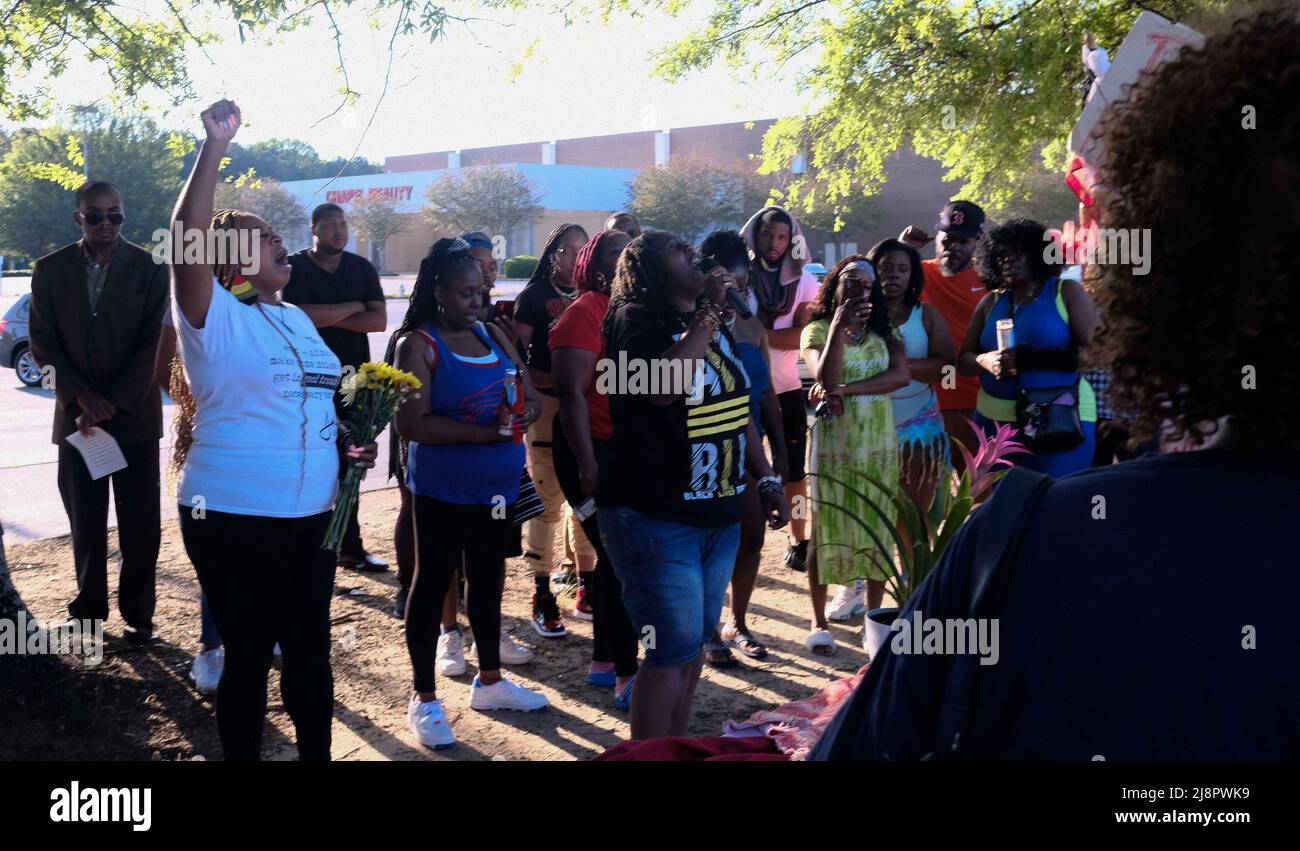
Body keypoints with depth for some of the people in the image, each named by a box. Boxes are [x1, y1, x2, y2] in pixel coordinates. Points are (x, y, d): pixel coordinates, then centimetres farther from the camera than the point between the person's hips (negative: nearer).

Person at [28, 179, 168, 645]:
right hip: (77, 413, 2)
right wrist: (83, 398, -9)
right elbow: (43, 343, 3)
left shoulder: (149, 269, -3)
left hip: (134, 414, -1)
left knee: (140, 520, 2)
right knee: (85, 519, 7)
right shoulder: (51, 269, 3)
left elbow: (152, 345, -6)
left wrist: (111, 404, -12)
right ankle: (89, 608, 22)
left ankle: (137, 613, 14)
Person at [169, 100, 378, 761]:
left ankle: (317, 753, 32)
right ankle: (242, 755, 22)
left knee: (310, 644, 16)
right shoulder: (214, 318, -8)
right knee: (249, 653, 4)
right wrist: (214, 147, -26)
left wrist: (347, 448, 5)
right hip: (236, 515, -7)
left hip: (312, 512, 7)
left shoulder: (297, 321, 14)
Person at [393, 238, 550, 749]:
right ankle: (424, 699, 15)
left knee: (488, 581, 18)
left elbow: (530, 397, 8)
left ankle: (489, 682, 34)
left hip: (497, 485, 7)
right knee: (432, 583, 4)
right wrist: (484, 432, -26)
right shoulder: (419, 344, -12)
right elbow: (411, 423, -21)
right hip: (443, 490, -7)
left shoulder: (493, 335, 7)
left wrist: (524, 411, -16)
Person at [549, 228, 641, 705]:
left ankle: (603, 662, 28)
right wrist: (587, 466, -22)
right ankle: (626, 677, 4)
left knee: (615, 557, 15)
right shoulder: (585, 313, -12)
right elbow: (570, 394, -17)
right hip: (595, 452, -8)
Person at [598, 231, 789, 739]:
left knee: (693, 646, 14)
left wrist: (767, 479, 15)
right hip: (654, 517, -8)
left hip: (719, 515, 8)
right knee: (672, 652, -6)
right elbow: (663, 386, -29)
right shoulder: (637, 320, -10)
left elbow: (737, 408, 20)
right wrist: (708, 318, -20)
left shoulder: (715, 323, 14)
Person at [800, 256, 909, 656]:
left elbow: (902, 374, -9)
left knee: (877, 527, 5)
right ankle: (819, 622, 11)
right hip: (833, 441, -3)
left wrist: (847, 390, -18)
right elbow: (826, 379, -17)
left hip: (879, 443, 3)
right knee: (827, 527, 2)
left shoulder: (885, 331, 9)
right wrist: (839, 328, -20)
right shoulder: (818, 330, 0)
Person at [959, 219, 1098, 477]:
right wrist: (986, 361, -13)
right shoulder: (991, 302, 10)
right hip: (995, 420, 4)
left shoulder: (1066, 292, 0)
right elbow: (964, 360, 10)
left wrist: (1028, 358, -19)